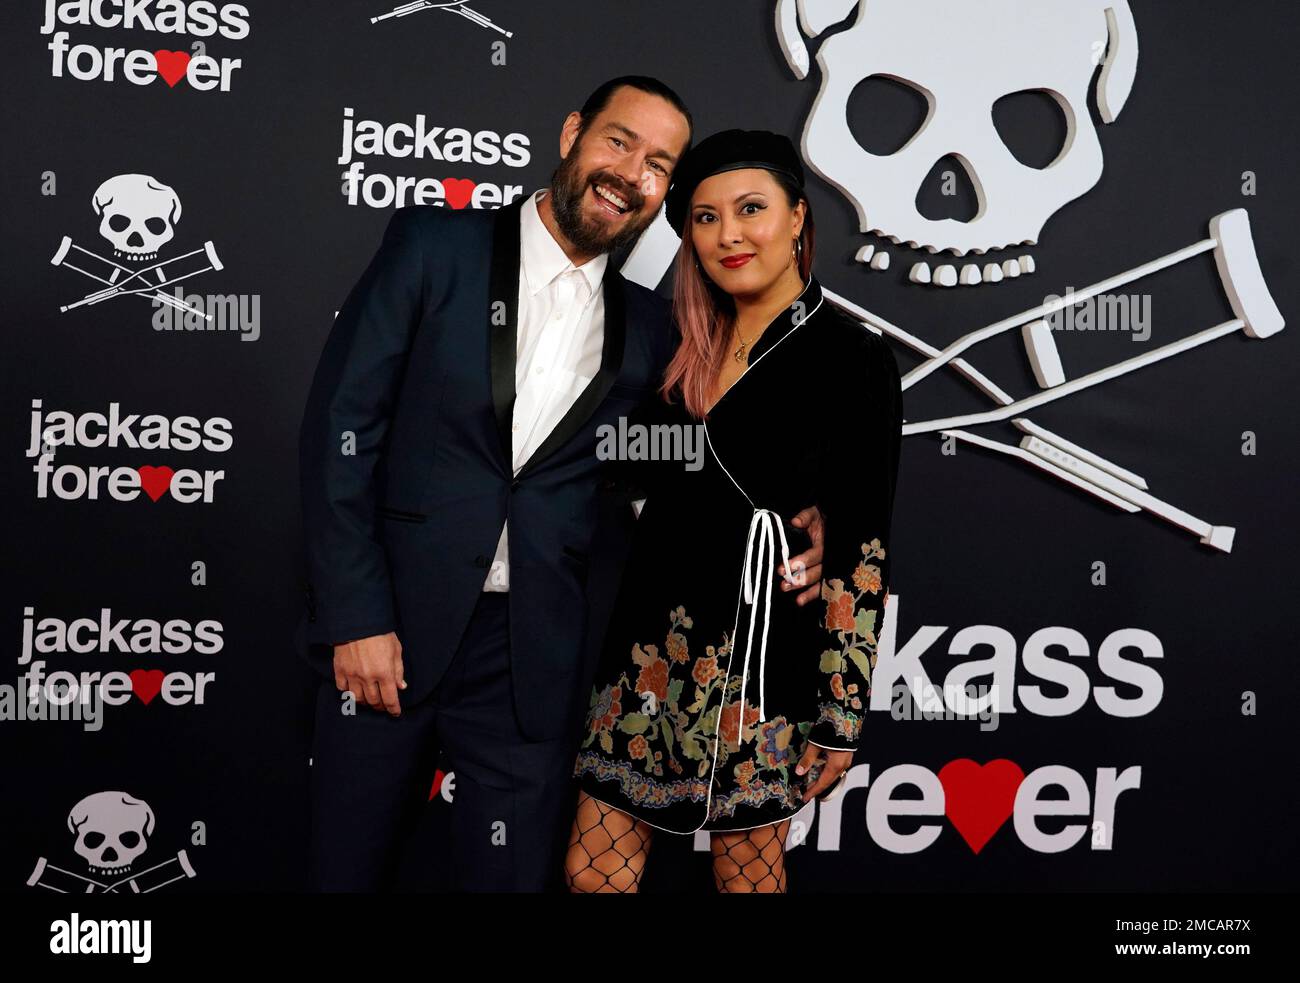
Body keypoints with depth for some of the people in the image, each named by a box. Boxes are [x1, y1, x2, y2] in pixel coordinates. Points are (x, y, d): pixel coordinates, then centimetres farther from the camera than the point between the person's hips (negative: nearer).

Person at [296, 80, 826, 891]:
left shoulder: (647, 328, 8)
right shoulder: (436, 246, 0)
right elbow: (342, 421, -5)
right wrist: (355, 615, -10)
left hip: (533, 664, 2)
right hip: (388, 633, -1)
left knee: (513, 873, 9)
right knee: (350, 868, 11)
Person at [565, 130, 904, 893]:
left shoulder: (852, 357, -9)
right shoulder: (691, 348, 9)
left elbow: (862, 552, -10)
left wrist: (842, 721, -10)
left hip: (757, 661, -5)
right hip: (655, 653, 6)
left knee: (747, 872, 11)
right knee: (592, 869, 9)